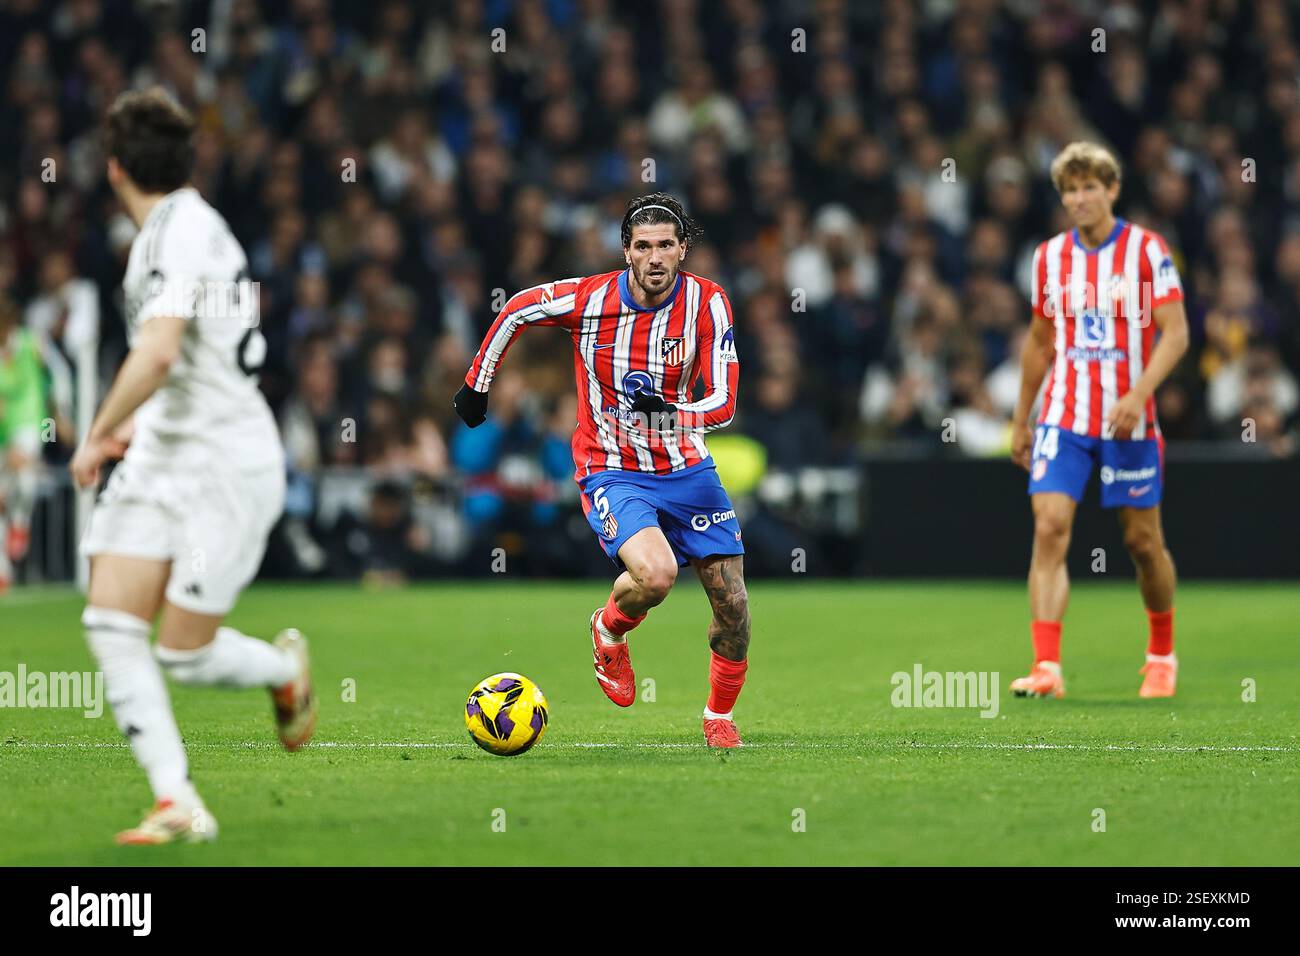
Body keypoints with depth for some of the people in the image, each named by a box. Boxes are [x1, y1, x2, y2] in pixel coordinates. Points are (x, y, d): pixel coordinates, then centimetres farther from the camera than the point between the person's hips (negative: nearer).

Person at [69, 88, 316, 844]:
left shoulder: (183, 230, -18)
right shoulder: (176, 225, 13)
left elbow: (158, 351, -30)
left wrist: (98, 436, -20)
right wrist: (138, 422, 26)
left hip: (229, 463, -9)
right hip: (162, 455, 9)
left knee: (186, 654, -5)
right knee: (112, 620, -7)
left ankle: (285, 668, 28)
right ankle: (178, 803, -8)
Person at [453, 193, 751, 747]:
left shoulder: (707, 302, -11)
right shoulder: (590, 298, -14)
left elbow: (723, 404, -14)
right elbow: (515, 311, 6)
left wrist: (670, 411, -33)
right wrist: (476, 384, 13)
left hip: (686, 468, 3)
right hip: (611, 472, -3)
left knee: (733, 608, 1)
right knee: (654, 576, -30)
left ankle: (719, 716, 28)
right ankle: (609, 631, 6)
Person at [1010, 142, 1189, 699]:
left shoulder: (1146, 249, -5)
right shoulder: (1050, 256, 7)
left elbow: (1175, 333, -9)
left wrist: (1139, 393, -23)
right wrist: (1020, 420, 17)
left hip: (1129, 423, -2)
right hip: (1062, 419, 2)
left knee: (1143, 542, 6)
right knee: (1050, 528, -15)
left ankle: (1162, 654, 30)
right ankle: (1046, 668, -20)